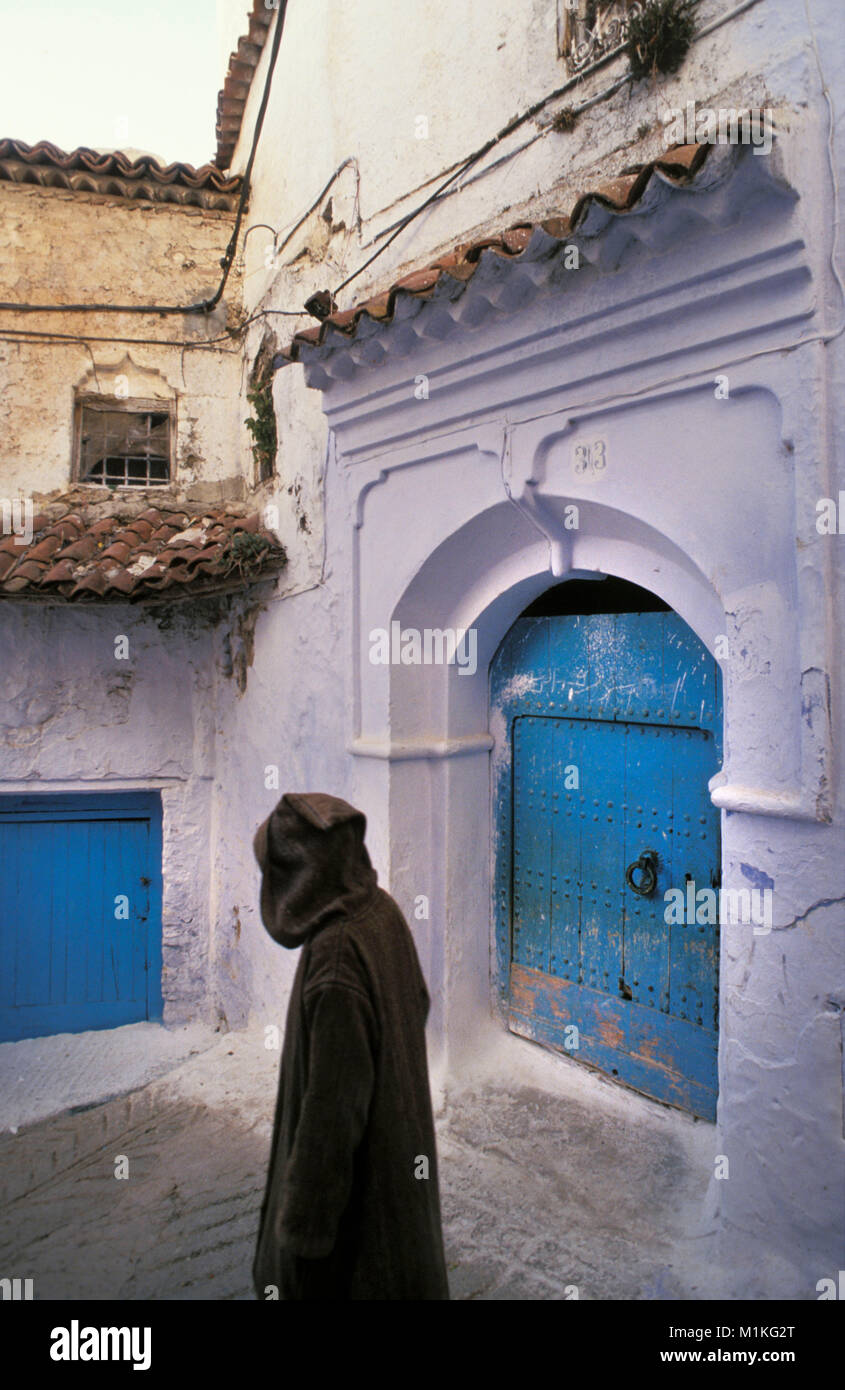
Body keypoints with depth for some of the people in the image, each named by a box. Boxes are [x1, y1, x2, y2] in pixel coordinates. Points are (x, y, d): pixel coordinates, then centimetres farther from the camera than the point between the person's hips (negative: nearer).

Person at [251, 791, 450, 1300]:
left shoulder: (336, 957, -34)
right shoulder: (384, 914, -8)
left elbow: (333, 1098, -29)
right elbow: (417, 1006, 8)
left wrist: (304, 1219, -17)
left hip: (355, 1167, -8)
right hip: (398, 1143, 8)